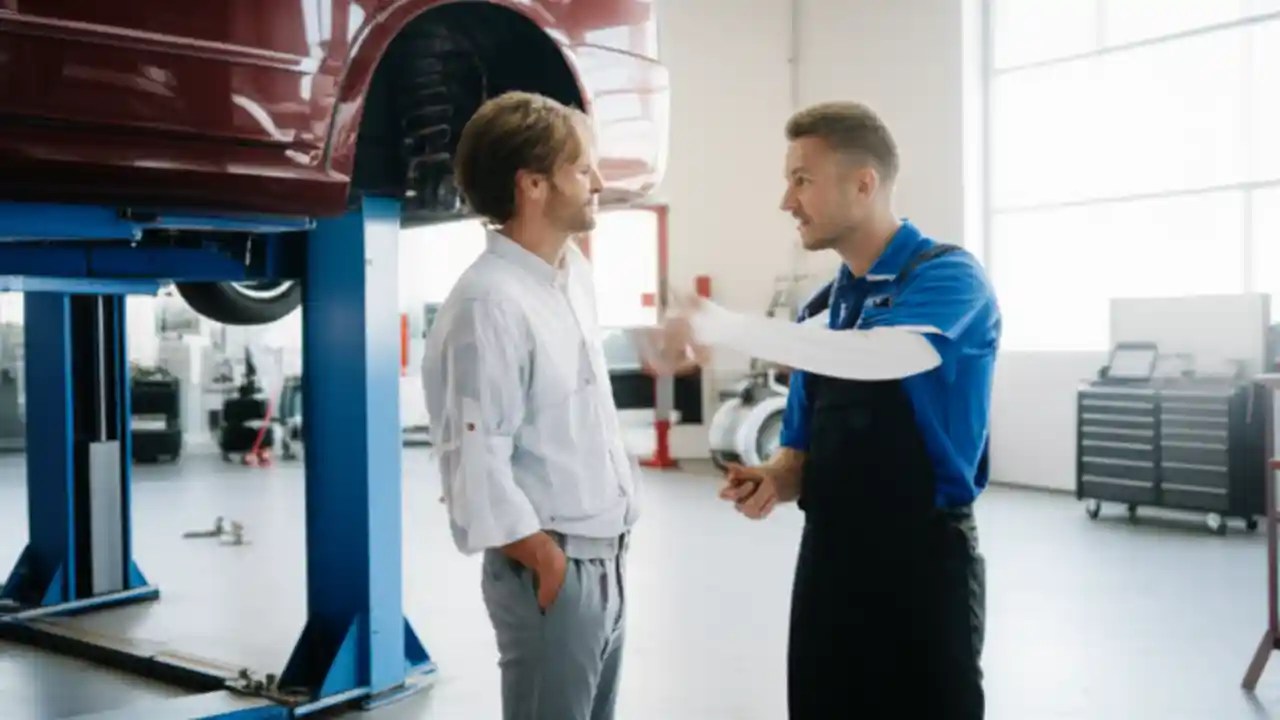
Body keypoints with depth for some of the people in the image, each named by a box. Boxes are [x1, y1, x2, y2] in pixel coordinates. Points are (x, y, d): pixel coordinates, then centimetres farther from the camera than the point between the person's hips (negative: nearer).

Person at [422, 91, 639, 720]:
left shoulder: (574, 271, 8)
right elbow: (477, 469, -21)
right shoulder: (490, 303, -20)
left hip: (605, 562, 8)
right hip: (552, 573, -8)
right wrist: (549, 565, -13)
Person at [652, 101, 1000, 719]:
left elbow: (887, 357, -31)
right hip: (828, 561, 6)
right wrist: (774, 479, -9)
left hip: (923, 559, -6)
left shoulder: (949, 277, -9)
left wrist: (729, 328, -35)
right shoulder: (820, 309, 12)